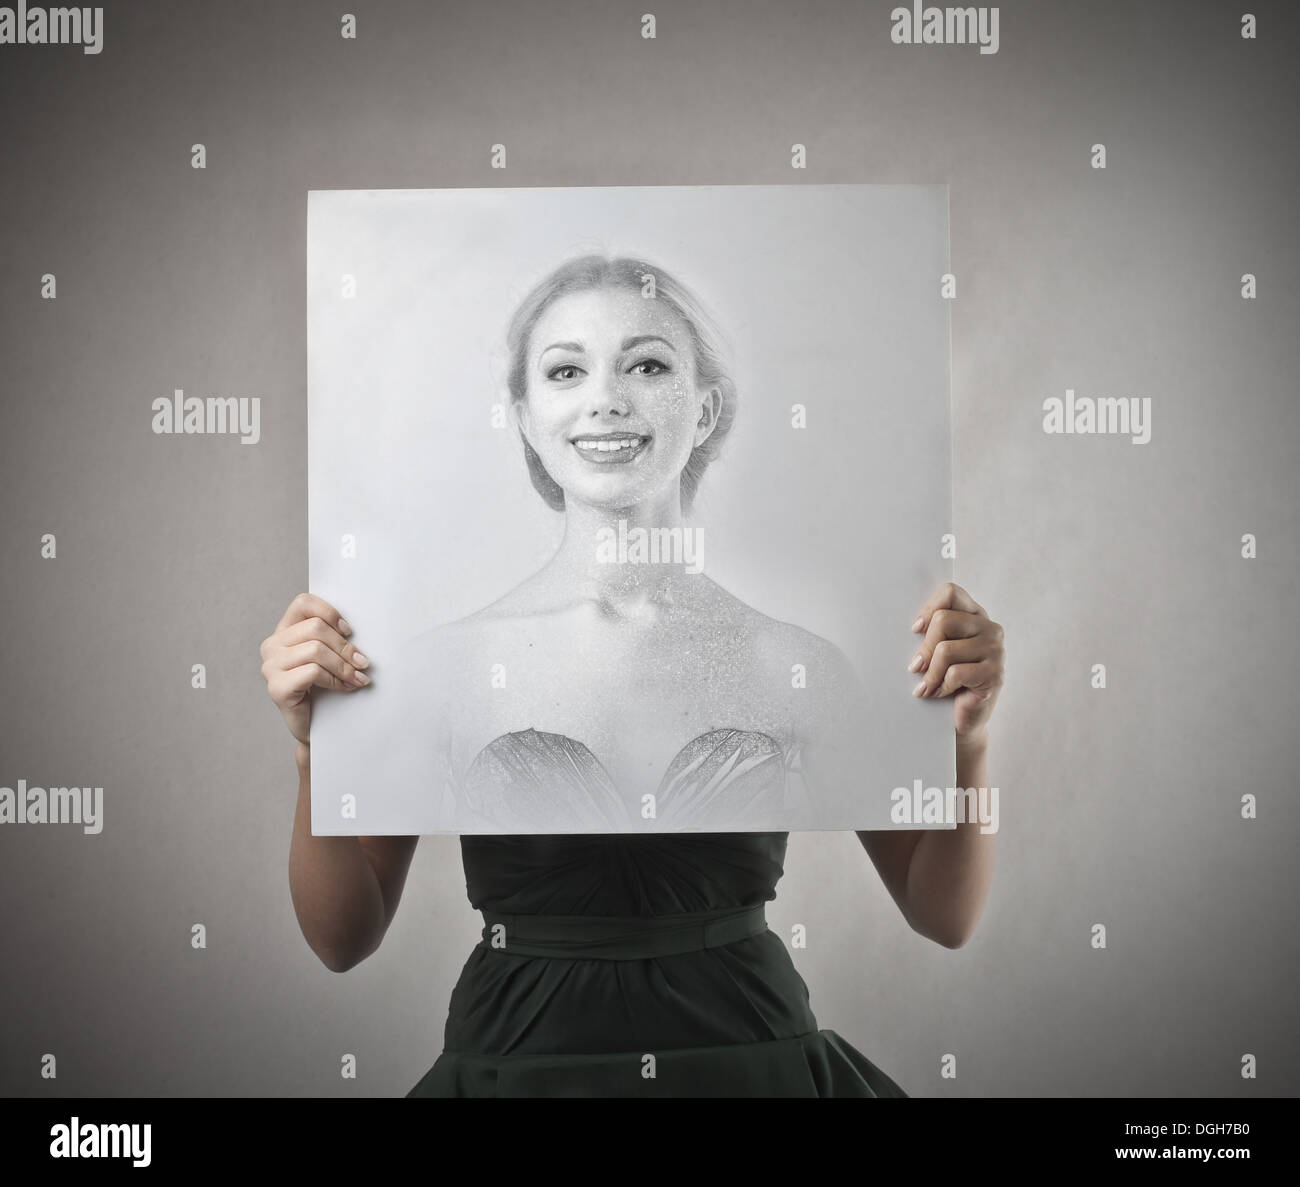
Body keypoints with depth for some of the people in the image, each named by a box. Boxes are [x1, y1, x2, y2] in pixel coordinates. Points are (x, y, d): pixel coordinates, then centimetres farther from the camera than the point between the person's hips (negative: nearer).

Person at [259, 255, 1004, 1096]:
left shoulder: (793, 654, -8)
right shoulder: (445, 654, -9)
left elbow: (944, 916, 0)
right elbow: (343, 939, -1)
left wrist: (968, 740, -15)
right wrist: (316, 748, -15)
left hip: (755, 1059, 1)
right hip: (517, 1063, 0)